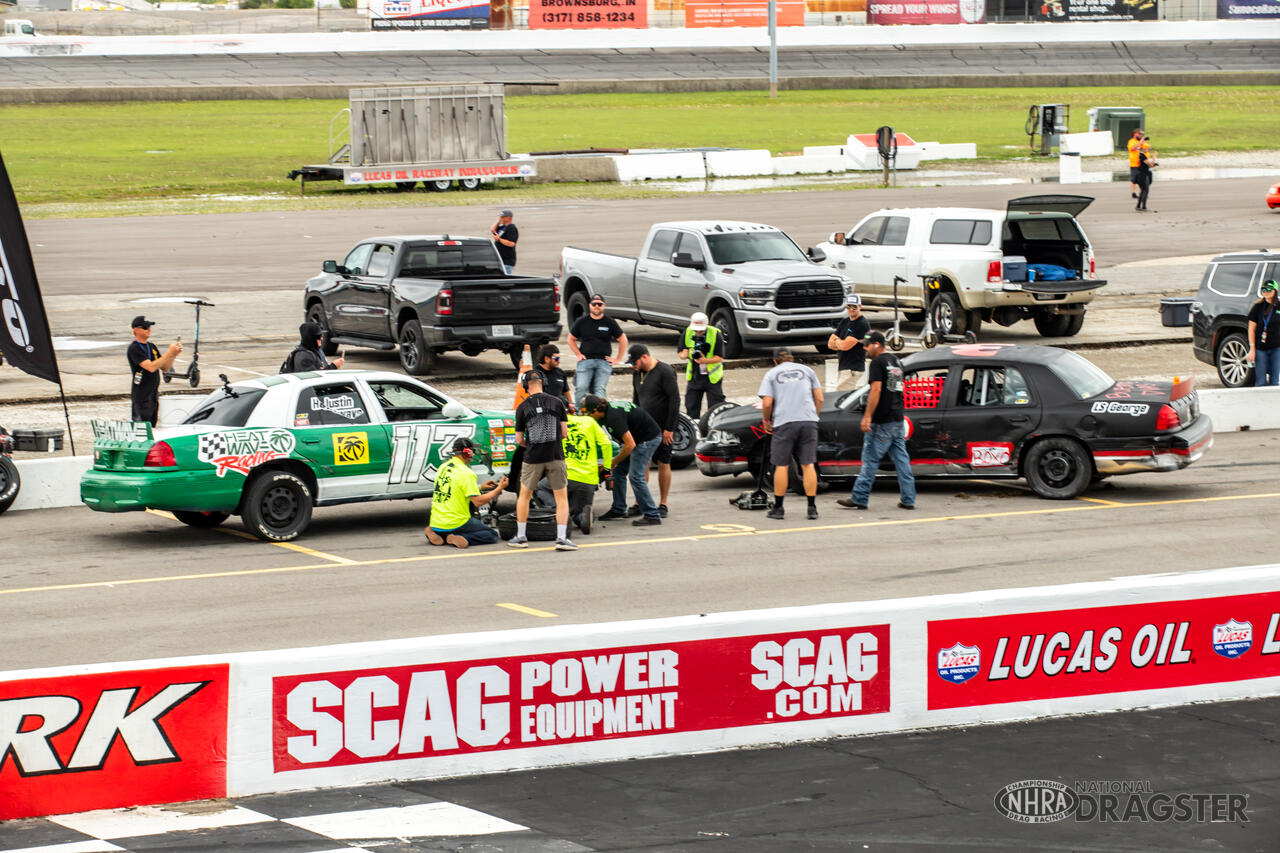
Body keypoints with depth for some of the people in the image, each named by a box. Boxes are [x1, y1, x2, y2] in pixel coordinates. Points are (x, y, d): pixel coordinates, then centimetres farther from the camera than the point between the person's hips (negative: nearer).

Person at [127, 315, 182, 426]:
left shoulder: (152, 347, 13)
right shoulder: (134, 348, -12)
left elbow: (164, 367, 14)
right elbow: (151, 367, -23)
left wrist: (174, 355, -4)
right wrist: (169, 353, -21)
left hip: (154, 395, 8)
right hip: (141, 395, -8)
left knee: (152, 427, 10)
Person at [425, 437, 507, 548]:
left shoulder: (444, 467, 9)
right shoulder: (466, 473, -14)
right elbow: (478, 502, -15)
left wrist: (480, 487, 23)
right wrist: (499, 489, -4)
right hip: (455, 524, -7)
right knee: (492, 535, 4)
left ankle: (436, 534, 3)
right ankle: (461, 538, -18)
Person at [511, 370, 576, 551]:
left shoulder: (522, 408, 0)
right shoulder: (557, 402, 0)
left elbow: (519, 440, 4)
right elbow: (564, 433, 2)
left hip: (533, 458, 0)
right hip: (555, 456, 0)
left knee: (524, 496, 17)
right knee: (562, 498, 5)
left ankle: (521, 537, 20)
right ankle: (561, 538, -7)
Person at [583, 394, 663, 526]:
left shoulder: (614, 417, -29)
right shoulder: (608, 409, 1)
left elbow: (630, 445, -29)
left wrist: (614, 461, -15)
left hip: (648, 438, -10)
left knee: (635, 476, -14)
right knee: (618, 471, 10)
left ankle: (652, 516, -11)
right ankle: (618, 509, 20)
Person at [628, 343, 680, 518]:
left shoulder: (665, 371, -13)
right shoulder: (637, 374, 10)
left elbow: (675, 400, -15)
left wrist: (669, 429, -17)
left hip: (663, 427, -6)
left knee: (663, 464, 0)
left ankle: (662, 505, 8)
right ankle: (639, 504, 3)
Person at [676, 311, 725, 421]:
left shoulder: (715, 334, -13)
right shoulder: (687, 333, -1)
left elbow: (719, 357, -11)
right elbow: (680, 353, 5)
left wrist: (705, 360, -28)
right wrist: (684, 354, -19)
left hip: (712, 377, -4)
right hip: (694, 377, 4)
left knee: (715, 408, -3)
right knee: (691, 407, 8)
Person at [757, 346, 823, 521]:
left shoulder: (771, 374, 9)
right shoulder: (806, 370, 16)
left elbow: (767, 403, -2)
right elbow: (819, 399, 10)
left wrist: (767, 421, 14)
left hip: (784, 423, -2)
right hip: (808, 421, 2)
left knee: (781, 466, 5)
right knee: (808, 465, 4)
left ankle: (778, 508, 8)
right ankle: (812, 508, 1)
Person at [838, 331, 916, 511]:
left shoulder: (878, 363, -11)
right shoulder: (897, 362, 15)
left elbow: (876, 390, -19)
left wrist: (867, 417, -21)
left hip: (882, 422, -8)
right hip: (898, 419, 8)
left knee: (870, 459, -3)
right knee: (901, 459, 8)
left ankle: (859, 498, 0)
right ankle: (908, 499, 6)